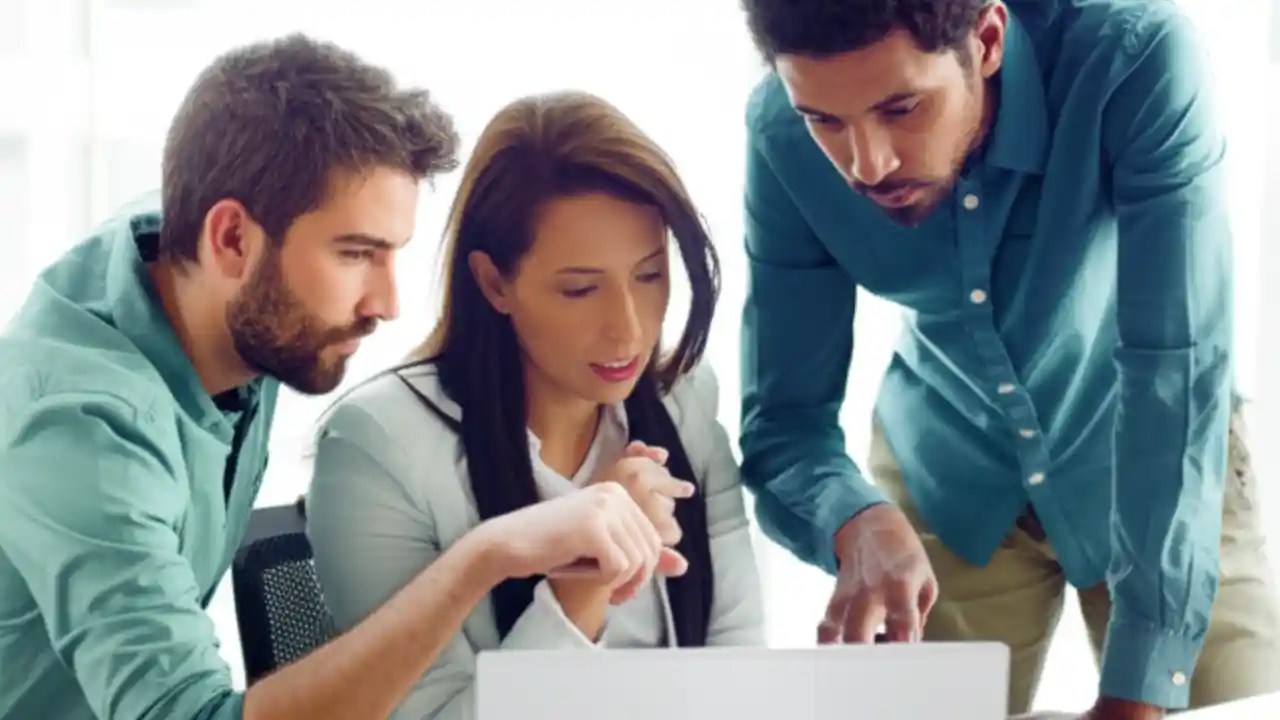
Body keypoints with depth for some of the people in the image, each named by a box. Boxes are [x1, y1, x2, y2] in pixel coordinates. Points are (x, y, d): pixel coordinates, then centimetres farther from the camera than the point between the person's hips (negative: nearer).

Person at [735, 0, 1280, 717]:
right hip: (953, 473, 2)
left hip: (1160, 455, -1)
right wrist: (856, 522, -42)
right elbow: (782, 420, -19)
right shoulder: (783, 138, -24)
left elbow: (1179, 367, -35)